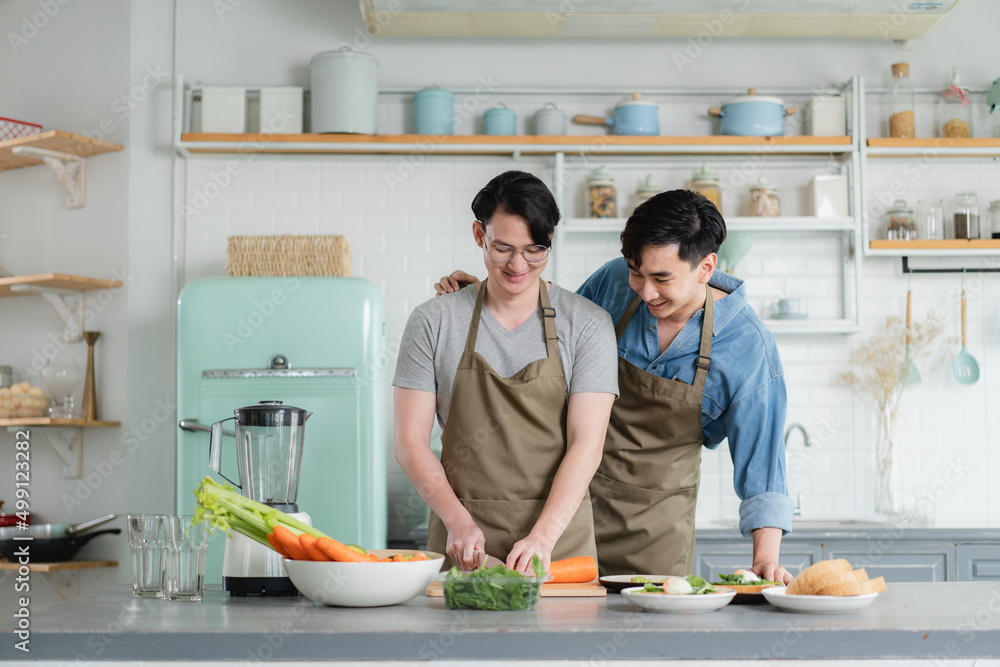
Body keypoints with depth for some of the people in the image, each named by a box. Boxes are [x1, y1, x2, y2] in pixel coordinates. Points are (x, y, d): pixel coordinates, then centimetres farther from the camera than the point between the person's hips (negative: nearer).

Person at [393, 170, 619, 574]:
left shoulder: (587, 324, 1)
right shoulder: (433, 322, 4)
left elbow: (587, 445, -6)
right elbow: (410, 441, 2)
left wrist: (542, 536, -18)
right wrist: (458, 521, -12)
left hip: (561, 541, 0)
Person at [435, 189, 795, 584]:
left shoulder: (749, 348, -17)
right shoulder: (613, 282, -10)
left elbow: (760, 461, -12)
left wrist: (766, 559, -23)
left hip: (658, 519, -2)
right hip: (572, 491, 2)